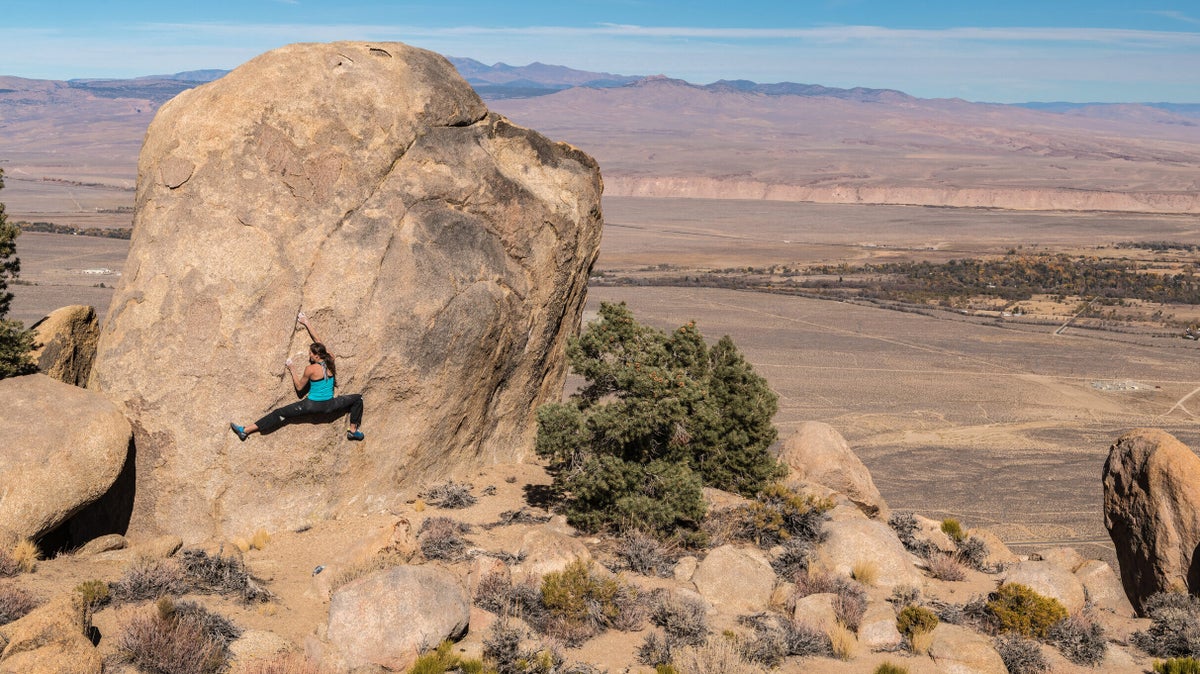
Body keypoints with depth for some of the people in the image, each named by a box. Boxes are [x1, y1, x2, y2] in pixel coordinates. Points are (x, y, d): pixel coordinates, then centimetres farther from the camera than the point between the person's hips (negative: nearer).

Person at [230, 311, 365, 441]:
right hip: (329, 406, 3)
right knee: (357, 398, 25)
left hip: (312, 405, -3)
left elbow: (299, 387, 0)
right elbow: (318, 341, 9)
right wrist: (307, 323, 16)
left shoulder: (310, 369, -14)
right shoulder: (331, 361, -3)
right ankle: (353, 431, 22)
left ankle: (246, 431, -6)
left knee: (280, 413, -1)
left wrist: (292, 370, 8)